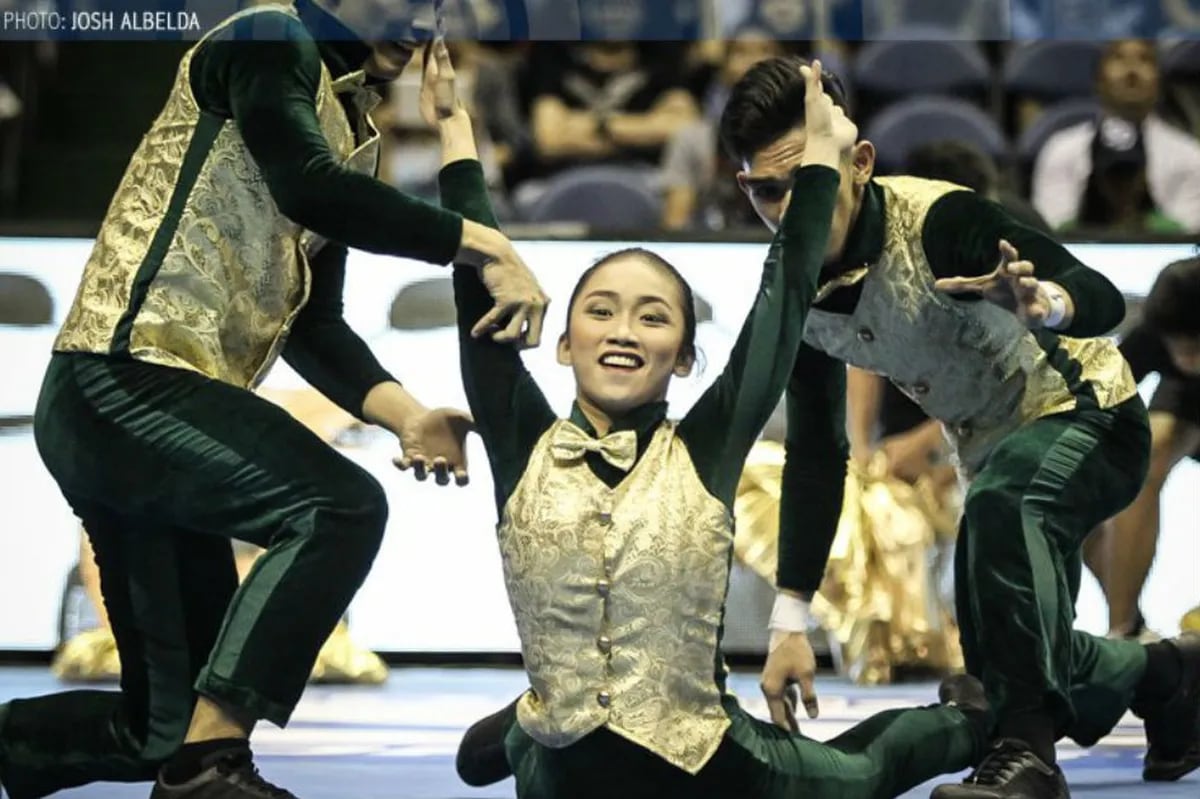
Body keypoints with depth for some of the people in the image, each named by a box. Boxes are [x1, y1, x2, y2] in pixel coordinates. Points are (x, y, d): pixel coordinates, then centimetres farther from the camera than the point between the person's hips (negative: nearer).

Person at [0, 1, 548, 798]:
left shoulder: (354, 134, 21)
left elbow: (310, 322, 17)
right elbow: (308, 188, -23)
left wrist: (405, 415, -1)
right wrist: (486, 247, -23)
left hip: (165, 403, 10)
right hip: (121, 381, -10)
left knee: (172, 727, 6)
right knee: (342, 508, -26)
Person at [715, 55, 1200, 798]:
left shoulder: (938, 220, -30)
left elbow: (1105, 299, -37)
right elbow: (816, 457, -1)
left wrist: (1045, 304, -61)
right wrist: (792, 620, -5)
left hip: (1088, 417, -8)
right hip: (998, 453, 8)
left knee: (999, 508, -40)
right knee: (1003, 668, 12)